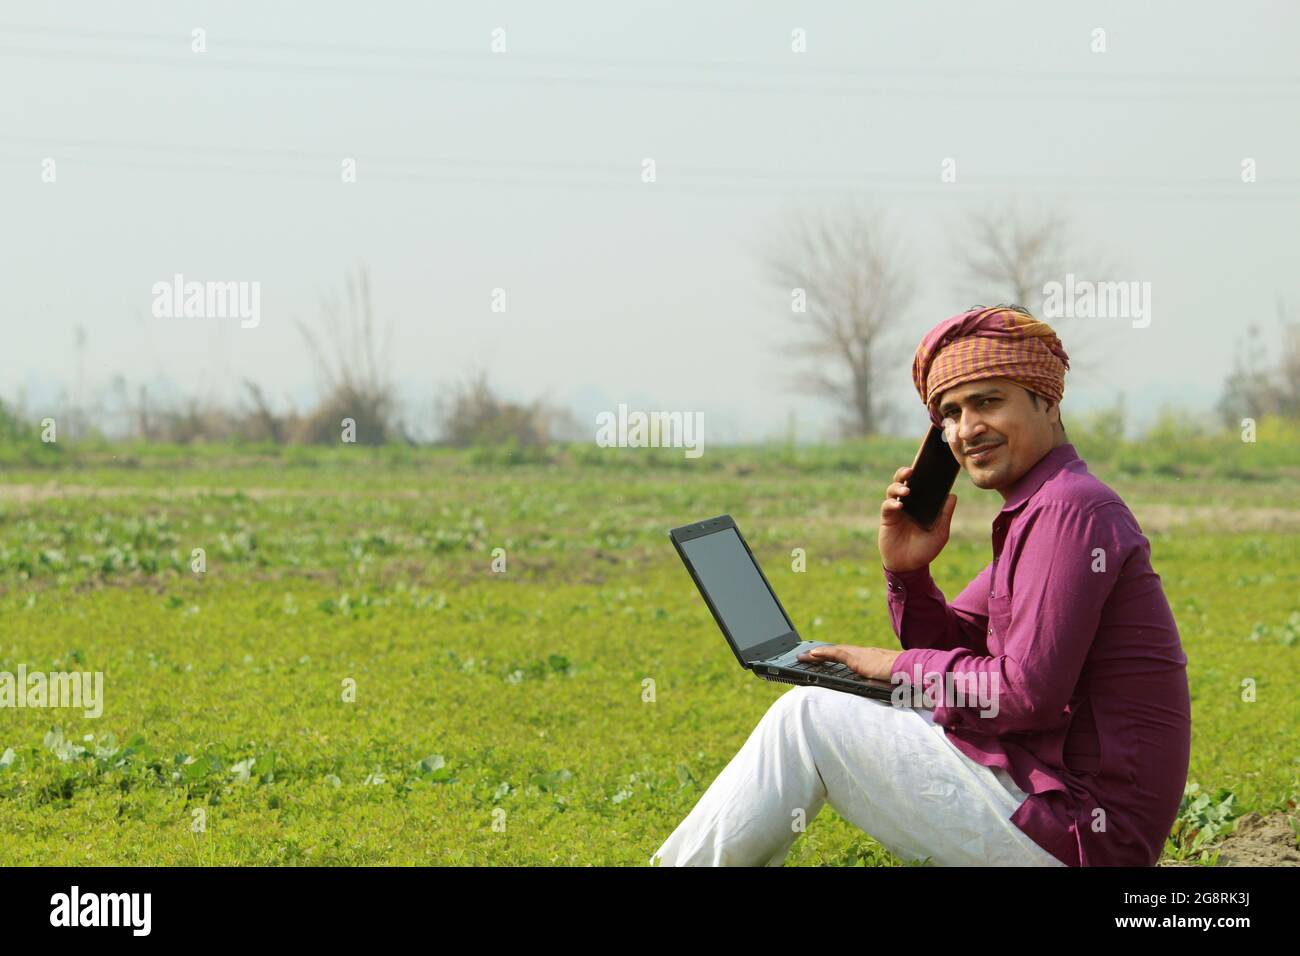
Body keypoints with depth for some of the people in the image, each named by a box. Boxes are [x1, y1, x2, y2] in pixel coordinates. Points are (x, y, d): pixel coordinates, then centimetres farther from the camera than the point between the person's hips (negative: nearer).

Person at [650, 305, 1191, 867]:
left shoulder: (1070, 510, -16)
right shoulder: (1037, 511, 17)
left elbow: (1028, 694, -22)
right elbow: (954, 648, 19)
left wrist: (900, 667, -8)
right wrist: (906, 570, 0)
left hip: (1072, 833, -10)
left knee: (808, 719, -6)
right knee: (840, 707, 21)